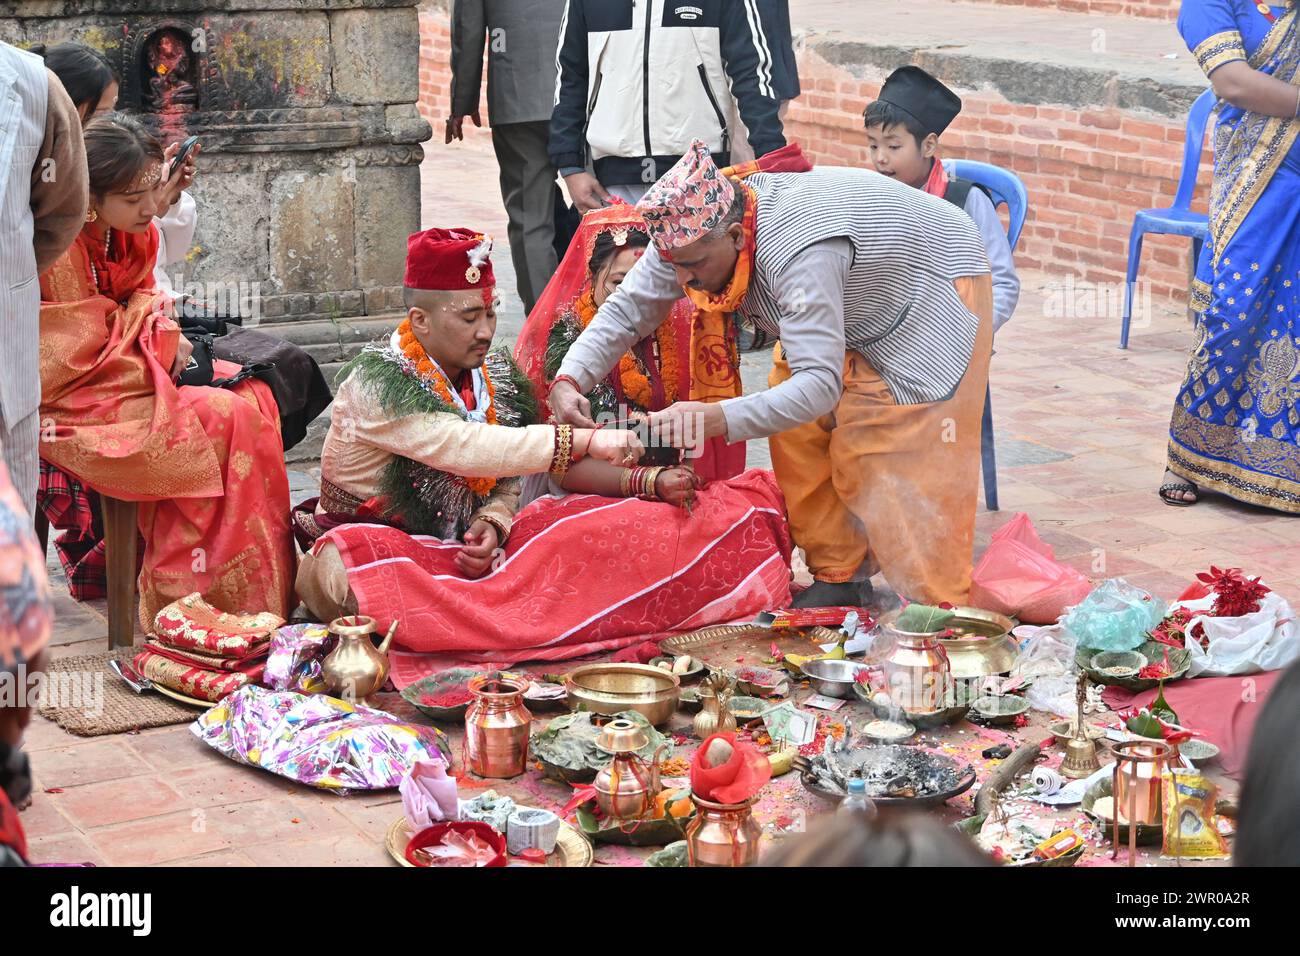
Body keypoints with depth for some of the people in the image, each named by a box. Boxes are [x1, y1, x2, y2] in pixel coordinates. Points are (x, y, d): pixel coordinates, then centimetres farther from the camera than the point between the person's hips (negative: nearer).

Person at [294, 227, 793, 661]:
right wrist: (586, 441, -34)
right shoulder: (377, 380, -17)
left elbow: (507, 480, 7)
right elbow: (466, 447, -30)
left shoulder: (497, 377, 4)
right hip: (382, 545, -6)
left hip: (470, 551, 6)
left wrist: (493, 522, -18)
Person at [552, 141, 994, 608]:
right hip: (858, 298, 8)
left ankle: (938, 608, -1)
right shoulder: (693, 230, -21)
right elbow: (627, 307, -15)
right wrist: (569, 380, -31)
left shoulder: (799, 255, -45)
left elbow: (820, 383, -47)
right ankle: (840, 578, 12)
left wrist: (717, 418, -58)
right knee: (798, 434, 1)